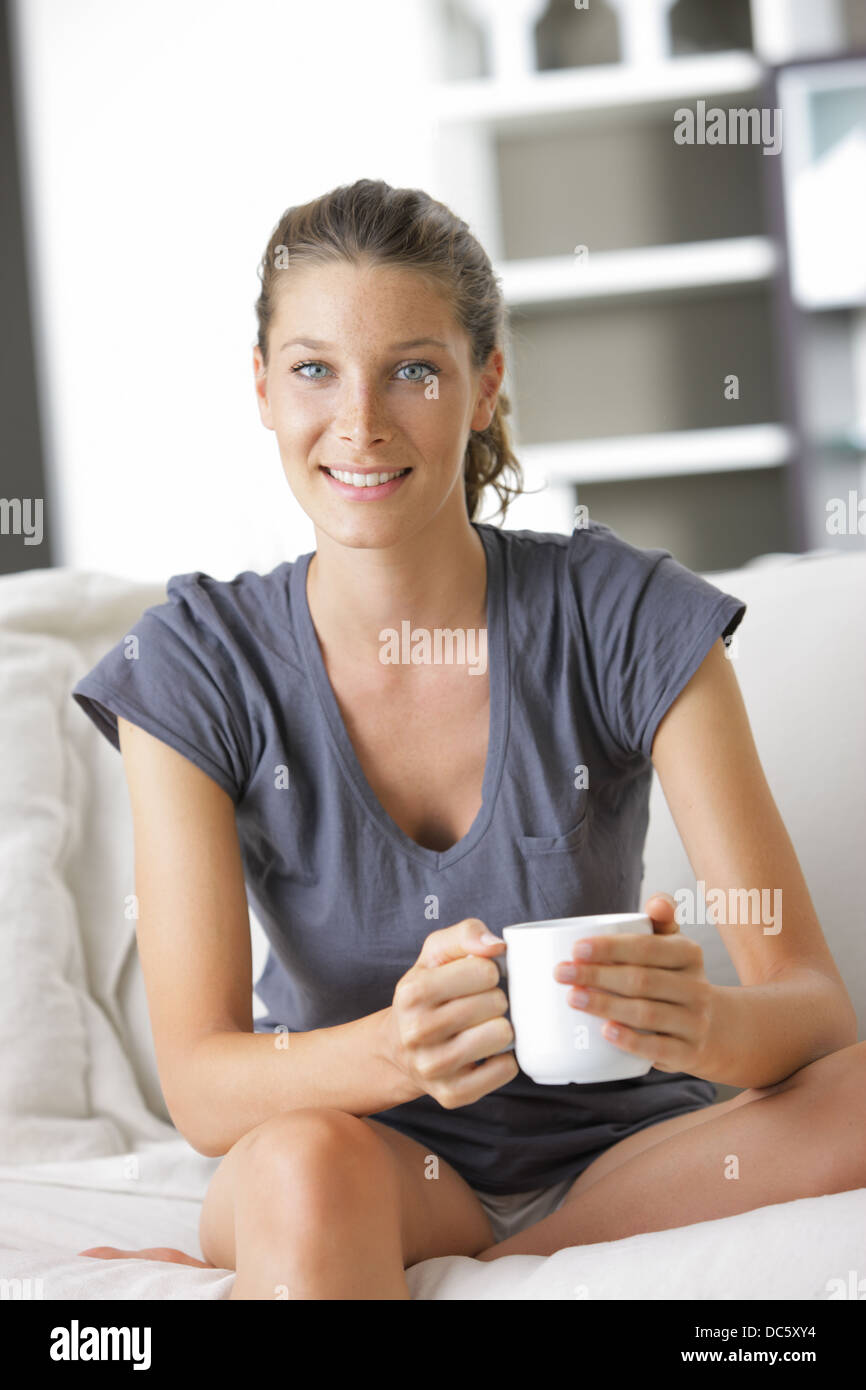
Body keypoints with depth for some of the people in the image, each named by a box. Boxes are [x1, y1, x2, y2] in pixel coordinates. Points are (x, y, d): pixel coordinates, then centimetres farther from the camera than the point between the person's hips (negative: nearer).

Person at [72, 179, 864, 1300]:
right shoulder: (199, 665, -10)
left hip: (618, 1161, 4)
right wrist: (397, 1048, -37)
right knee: (306, 1164, -38)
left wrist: (707, 1025, -39)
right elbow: (201, 1089, -15)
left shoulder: (624, 619, -11)